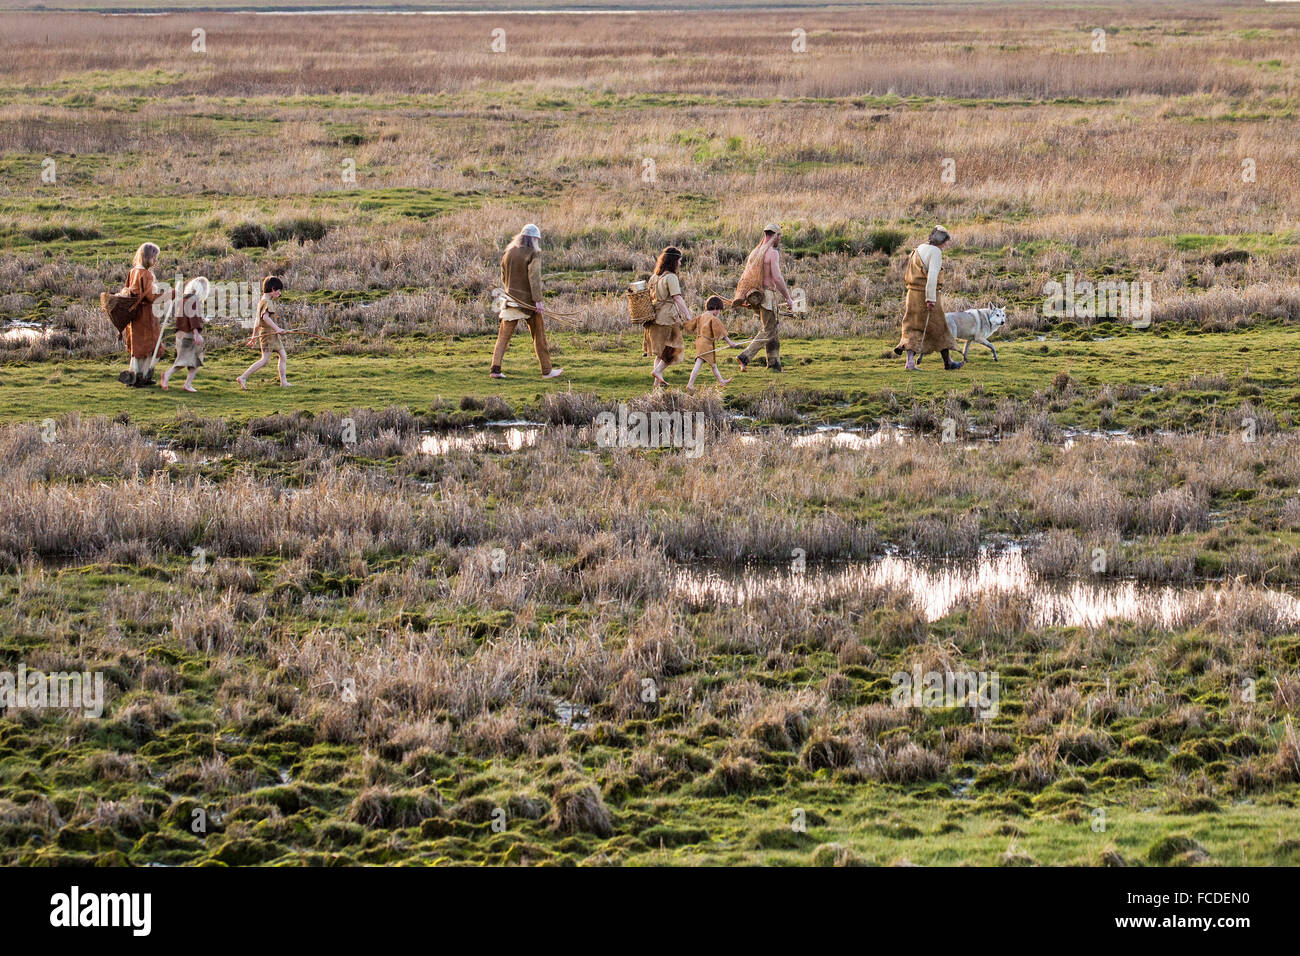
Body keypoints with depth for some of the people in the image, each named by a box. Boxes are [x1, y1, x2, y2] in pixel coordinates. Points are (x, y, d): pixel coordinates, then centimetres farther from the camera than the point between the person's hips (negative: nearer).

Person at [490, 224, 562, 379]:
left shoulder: (508, 253, 7)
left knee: (504, 335, 4)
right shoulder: (533, 254, -11)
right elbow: (534, 278, -19)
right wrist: (538, 300, -19)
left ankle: (495, 368, -8)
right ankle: (546, 370, 14)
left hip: (511, 299, 4)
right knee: (539, 336, 8)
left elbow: (503, 278, 13)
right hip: (529, 301, -4)